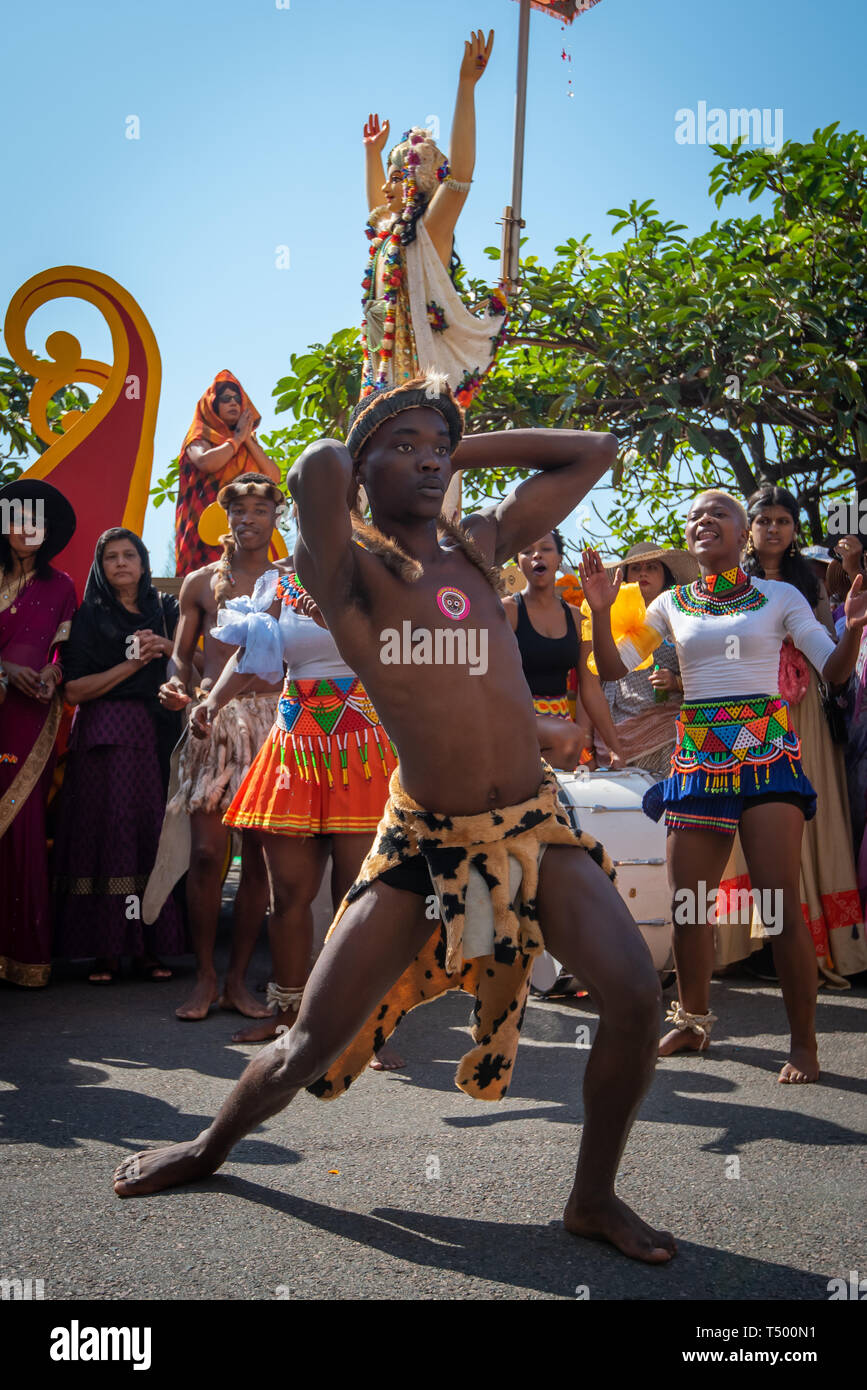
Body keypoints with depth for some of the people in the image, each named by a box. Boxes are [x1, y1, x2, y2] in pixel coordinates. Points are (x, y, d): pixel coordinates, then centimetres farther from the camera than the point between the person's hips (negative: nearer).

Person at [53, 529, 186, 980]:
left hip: (157, 734, 2)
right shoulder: (89, 617, 8)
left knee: (154, 832, -3)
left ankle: (151, 948, 0)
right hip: (104, 736, -2)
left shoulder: (165, 609, 15)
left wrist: (167, 649, -7)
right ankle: (105, 950, -3)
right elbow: (73, 690, -3)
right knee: (106, 834, -6)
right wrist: (133, 663, -8)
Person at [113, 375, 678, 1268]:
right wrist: (343, 468, -4)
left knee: (634, 996, -15)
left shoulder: (479, 545, 8)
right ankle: (210, 1147, 35)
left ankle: (593, 1197, 10)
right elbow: (317, 470, -29)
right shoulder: (348, 566, -7)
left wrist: (462, 449, 10)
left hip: (533, 826, 4)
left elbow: (594, 451, 15)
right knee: (313, 1042, 2)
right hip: (423, 837, -3)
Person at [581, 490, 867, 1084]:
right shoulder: (672, 603, 12)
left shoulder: (779, 596, 5)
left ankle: (804, 1041, 5)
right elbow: (613, 668, 11)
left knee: (781, 903, -8)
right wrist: (601, 610, -4)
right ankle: (692, 1020, 27)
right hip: (697, 761, 3)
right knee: (687, 903, 6)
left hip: (767, 752, -3)